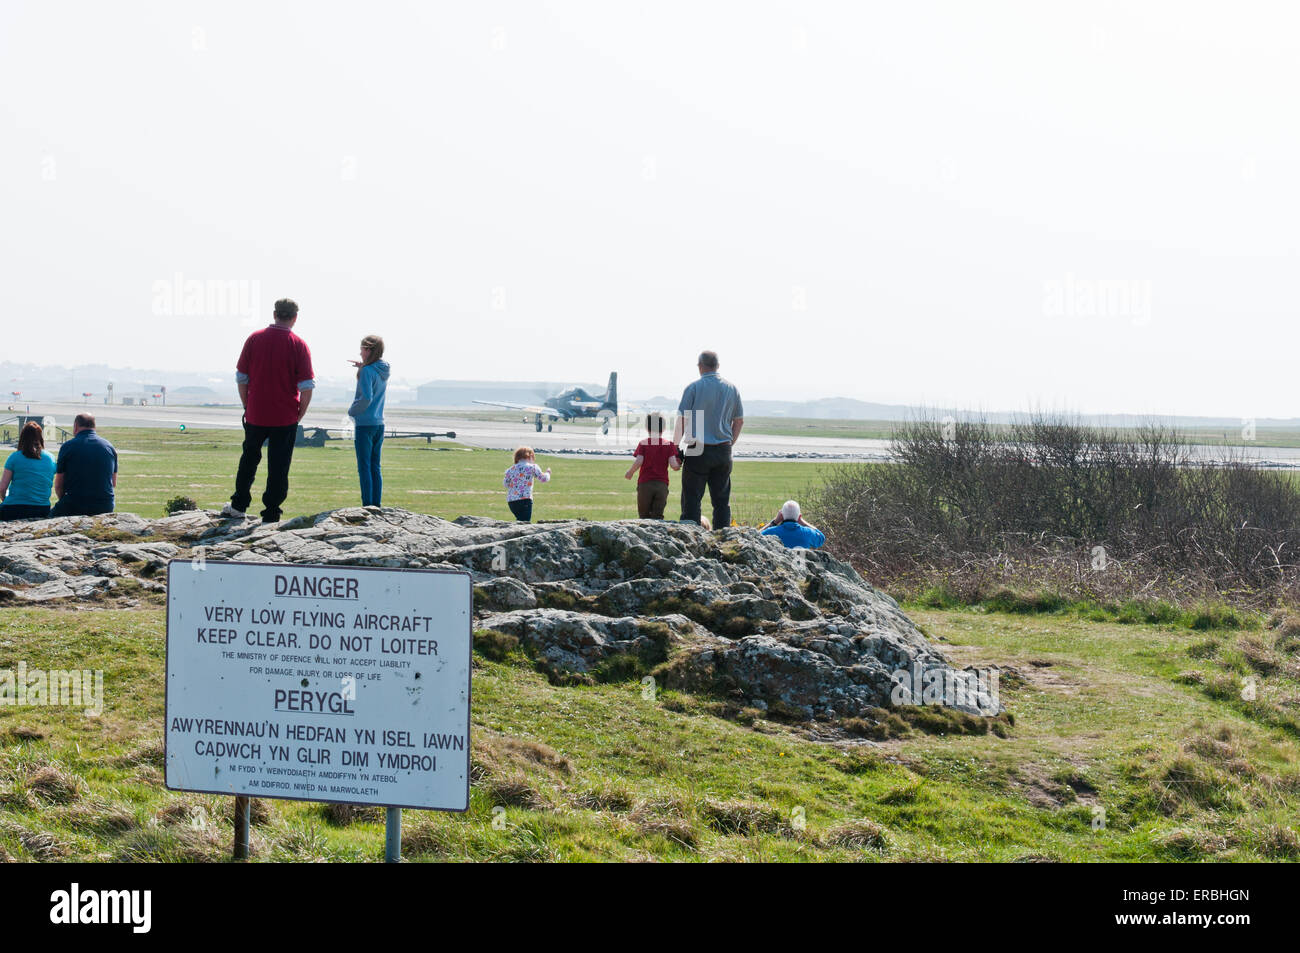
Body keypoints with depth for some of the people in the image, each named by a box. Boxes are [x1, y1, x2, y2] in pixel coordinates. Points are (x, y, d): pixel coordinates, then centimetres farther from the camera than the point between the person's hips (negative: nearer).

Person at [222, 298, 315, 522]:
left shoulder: (254, 339, -1)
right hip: (286, 418, -2)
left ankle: (238, 505, 25)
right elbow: (307, 386, -11)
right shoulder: (298, 345, -8)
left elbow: (241, 377, 3)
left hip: (256, 414, 2)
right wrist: (300, 413, 1)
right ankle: (271, 515, 4)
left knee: (249, 458, 21)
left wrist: (247, 405, 13)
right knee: (278, 467, 4)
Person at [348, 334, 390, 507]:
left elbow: (366, 398, -23)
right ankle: (376, 505, 11)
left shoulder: (367, 371, -15)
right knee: (375, 467, 11)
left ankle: (367, 505, -6)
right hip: (379, 423, 8)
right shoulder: (384, 370, 8)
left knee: (364, 468, -4)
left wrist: (352, 410, -6)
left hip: (364, 424, -8)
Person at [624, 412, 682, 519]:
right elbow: (673, 465, -6)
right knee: (658, 516, 2)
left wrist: (629, 472, 5)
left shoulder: (643, 443, 0)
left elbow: (638, 462, -11)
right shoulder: (669, 444, 3)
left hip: (644, 483, -1)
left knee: (643, 515, 9)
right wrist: (679, 465, 16)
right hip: (662, 484, 1)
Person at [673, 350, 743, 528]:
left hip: (699, 450, -4)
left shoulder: (693, 388, -6)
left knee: (692, 500, -1)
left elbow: (682, 421, -6)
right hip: (724, 451, 4)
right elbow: (739, 421, 14)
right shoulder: (731, 388, 8)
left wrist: (674, 446, 5)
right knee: (722, 500, 8)